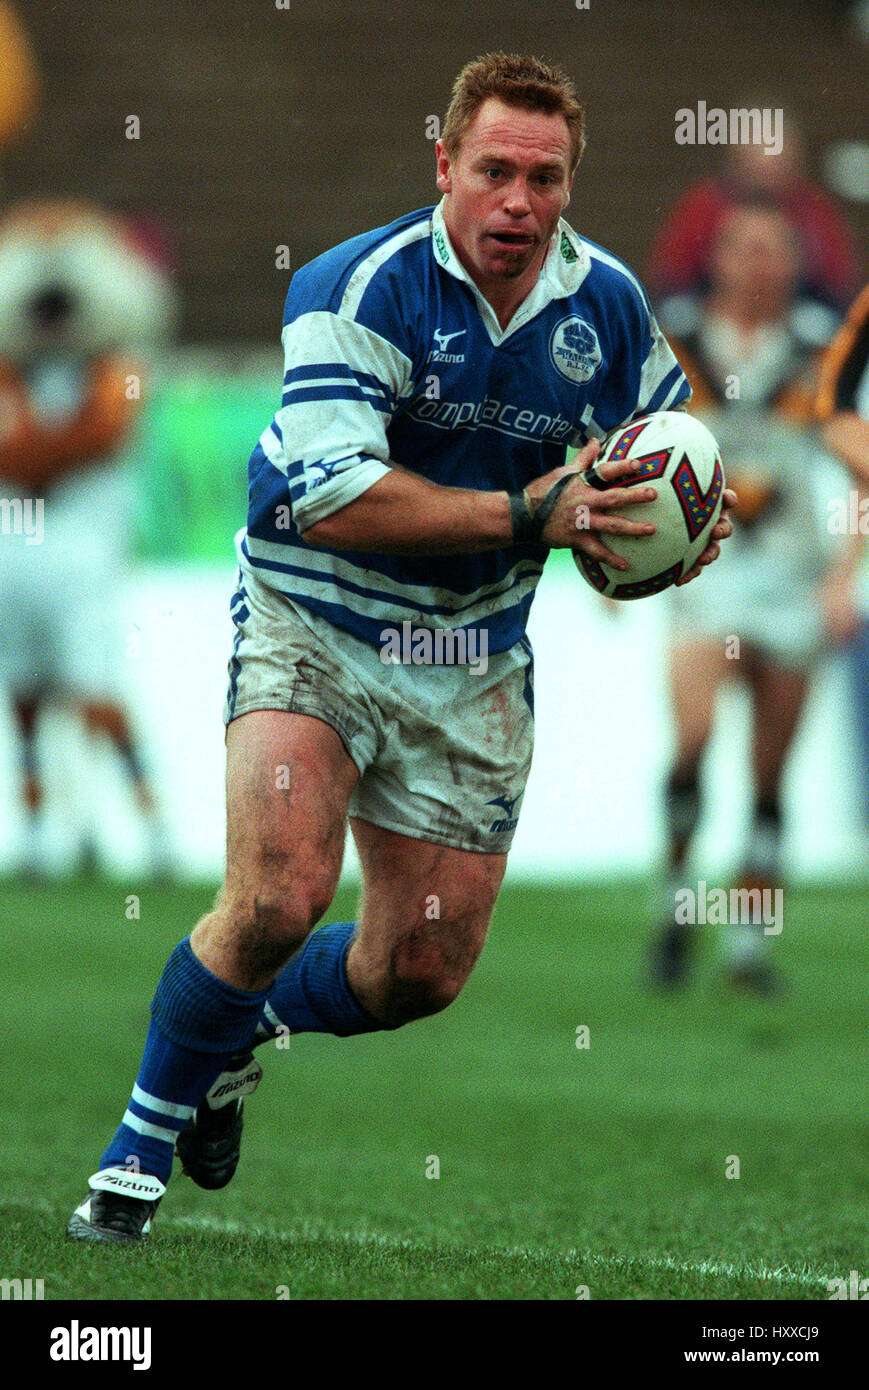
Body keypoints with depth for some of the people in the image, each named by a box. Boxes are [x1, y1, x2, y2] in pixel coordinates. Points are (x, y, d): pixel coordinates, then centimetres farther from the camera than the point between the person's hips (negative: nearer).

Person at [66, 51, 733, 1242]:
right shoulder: (359, 290, -21)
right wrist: (529, 515, -31)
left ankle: (239, 1028, 37)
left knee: (424, 970, 6)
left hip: (474, 656, 5)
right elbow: (333, 497, -30)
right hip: (314, 621, -5)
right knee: (278, 899, -23)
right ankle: (144, 1141, -1)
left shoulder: (608, 307, -3)